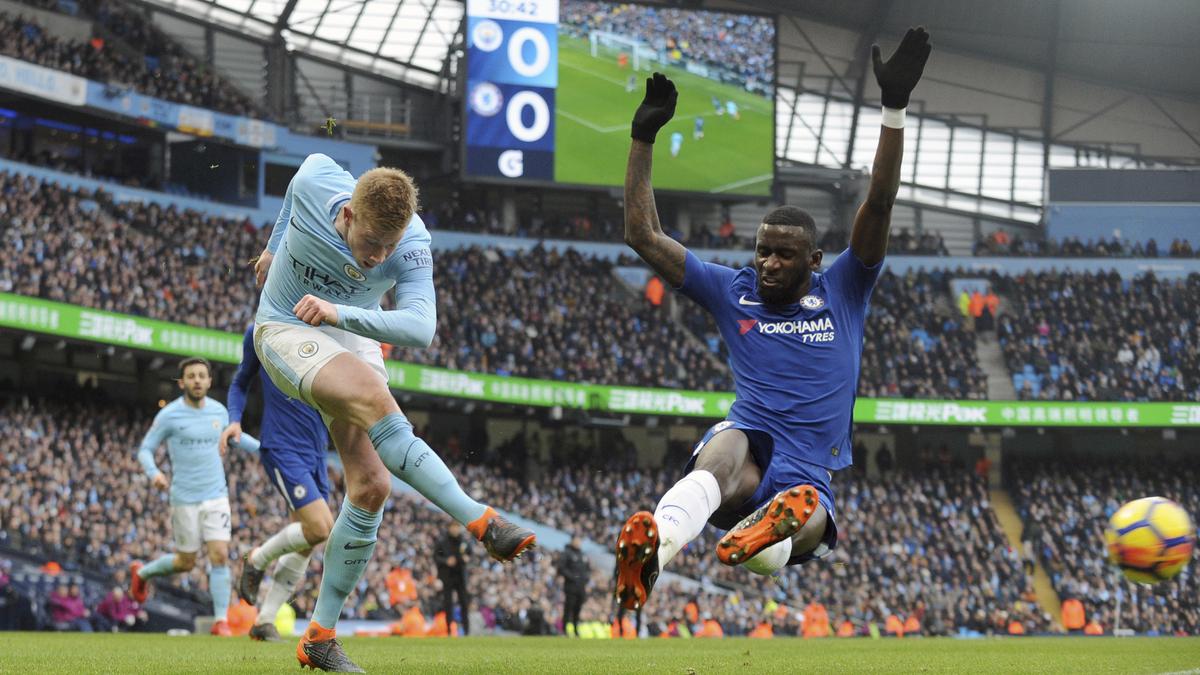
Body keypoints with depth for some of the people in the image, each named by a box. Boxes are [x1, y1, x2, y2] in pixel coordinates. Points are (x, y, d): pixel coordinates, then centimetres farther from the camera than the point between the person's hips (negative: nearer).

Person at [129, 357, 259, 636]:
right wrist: (154, 473, -23)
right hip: (185, 499, -3)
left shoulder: (219, 411, 4)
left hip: (216, 496, 3)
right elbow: (145, 449, -4)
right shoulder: (169, 415, -9)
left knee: (220, 555, -10)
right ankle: (142, 572, 35)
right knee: (185, 562, 6)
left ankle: (221, 621, -5)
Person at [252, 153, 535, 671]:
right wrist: (276, 245, 18)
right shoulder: (315, 183, -24)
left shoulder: (412, 245, -24)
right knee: (375, 398, -33)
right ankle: (481, 522, -39)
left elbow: (421, 328, -37)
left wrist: (338, 313, -48)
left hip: (353, 338, 3)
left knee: (371, 486, -9)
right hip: (287, 331, -3)